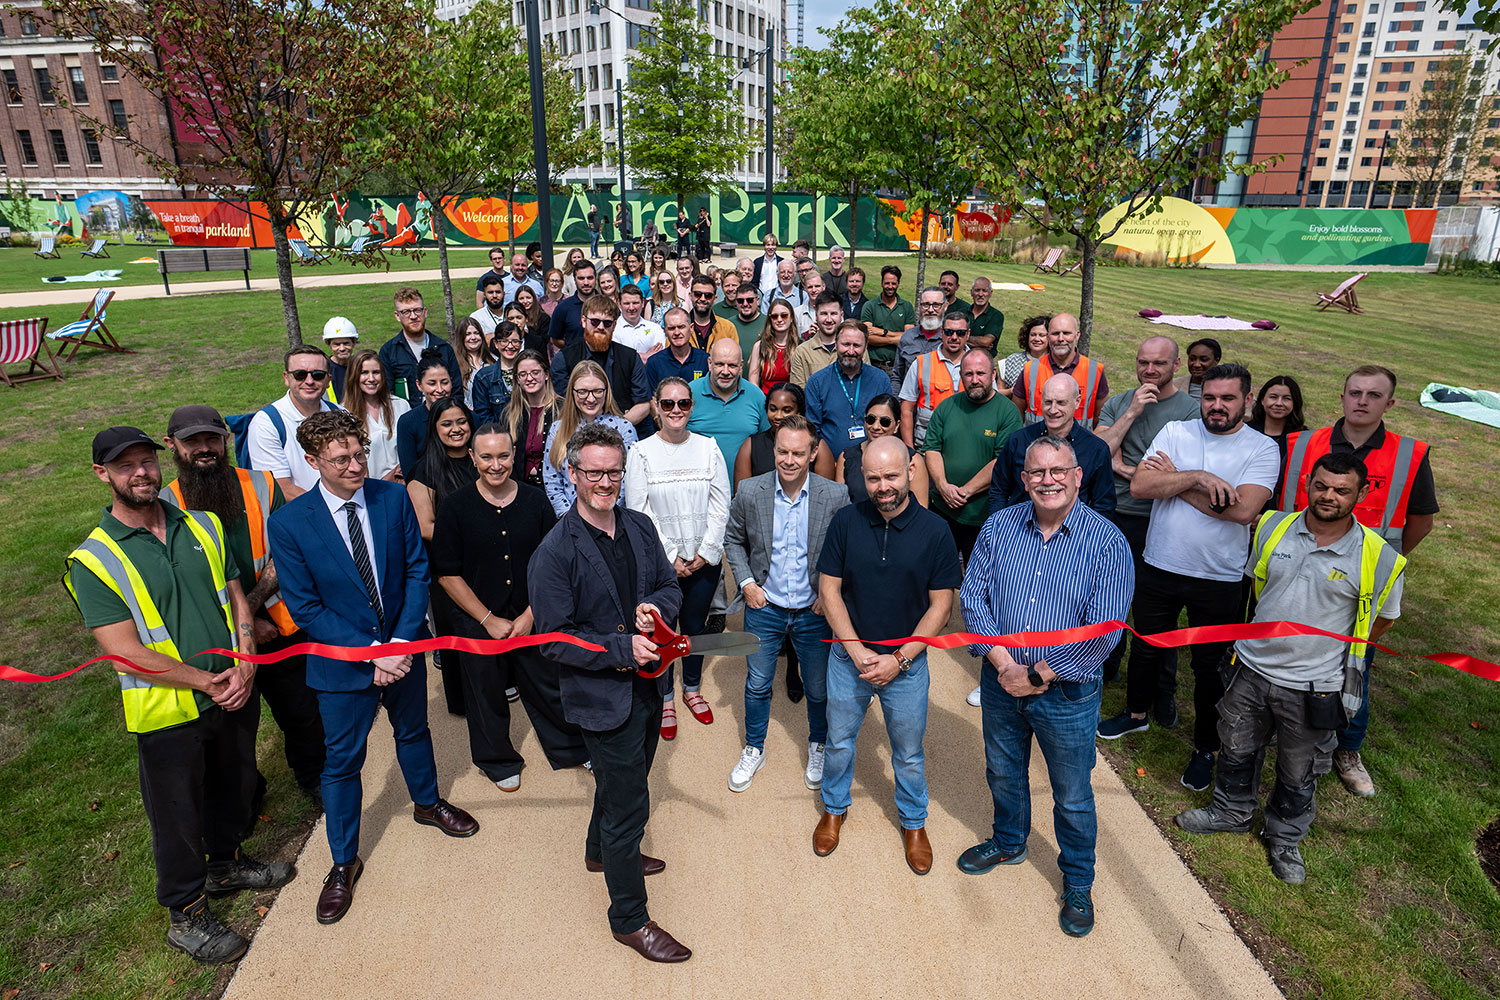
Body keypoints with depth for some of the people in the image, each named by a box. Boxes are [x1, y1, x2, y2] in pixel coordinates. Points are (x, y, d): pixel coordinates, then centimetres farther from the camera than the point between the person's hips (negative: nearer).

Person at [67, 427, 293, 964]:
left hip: (235, 694, 5)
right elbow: (126, 653, -17)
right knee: (178, 814, 13)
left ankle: (225, 864, 50)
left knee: (233, 786, 24)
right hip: (167, 713, -4)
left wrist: (245, 668, -11)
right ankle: (185, 914, 34)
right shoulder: (93, 560, -13)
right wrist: (206, 681, -19)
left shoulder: (203, 527, 1)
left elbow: (237, 600, 3)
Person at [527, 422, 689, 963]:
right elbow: (555, 640, -19)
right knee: (629, 804, 5)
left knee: (623, 780, 29)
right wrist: (624, 648, -26)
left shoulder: (640, 527, -1)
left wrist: (656, 608, -13)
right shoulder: (555, 552, -20)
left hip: (646, 684, 7)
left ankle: (602, 851, 57)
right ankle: (629, 918, 27)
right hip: (601, 695, -7)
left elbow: (670, 584, 9)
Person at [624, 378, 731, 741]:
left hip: (705, 559, 2)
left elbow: (720, 505, 0)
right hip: (660, 561, -2)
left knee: (695, 626, 15)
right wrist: (671, 557, -11)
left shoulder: (708, 447, 0)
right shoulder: (641, 452, -5)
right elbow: (638, 512, -8)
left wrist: (705, 552, -7)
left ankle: (692, 689, 37)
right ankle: (665, 699, 28)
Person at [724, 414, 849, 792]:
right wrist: (746, 582, -6)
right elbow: (734, 539, 4)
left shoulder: (836, 496, -13)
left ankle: (818, 747, 44)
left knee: (819, 689, 16)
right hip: (764, 607, 1)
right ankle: (753, 750, 40)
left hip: (814, 611, 0)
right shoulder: (749, 491, -10)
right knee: (757, 685, 16)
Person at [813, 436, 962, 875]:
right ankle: (834, 809, 44)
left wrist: (899, 659, -15)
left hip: (907, 663, -1)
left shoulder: (934, 531, -13)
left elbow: (940, 606, -9)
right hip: (848, 656, 1)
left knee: (909, 753, 16)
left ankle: (914, 822, 41)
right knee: (839, 741, 18)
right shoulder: (846, 521, -10)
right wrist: (856, 650, -13)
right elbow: (829, 589, -5)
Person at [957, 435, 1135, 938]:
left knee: (1073, 796, 15)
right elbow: (973, 595, -5)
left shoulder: (1107, 543, -16)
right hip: (1001, 682, 3)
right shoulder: (999, 526, -5)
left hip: (1068, 693, -3)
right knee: (1003, 773, 24)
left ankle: (1078, 882, 40)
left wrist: (1036, 675, -17)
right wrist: (1002, 663, -16)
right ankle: (1008, 841, 53)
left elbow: (1103, 632, -18)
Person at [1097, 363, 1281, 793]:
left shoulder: (1262, 448, -8)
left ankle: (1206, 747, 31)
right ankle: (1136, 713, 44)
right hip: (1160, 568, 3)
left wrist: (1175, 480, -16)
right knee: (1147, 646, 20)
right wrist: (1199, 477, -24)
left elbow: (1243, 510, -23)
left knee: (1208, 664, 11)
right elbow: (1139, 485, -14)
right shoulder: (1175, 432, -1)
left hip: (1219, 580, -2)